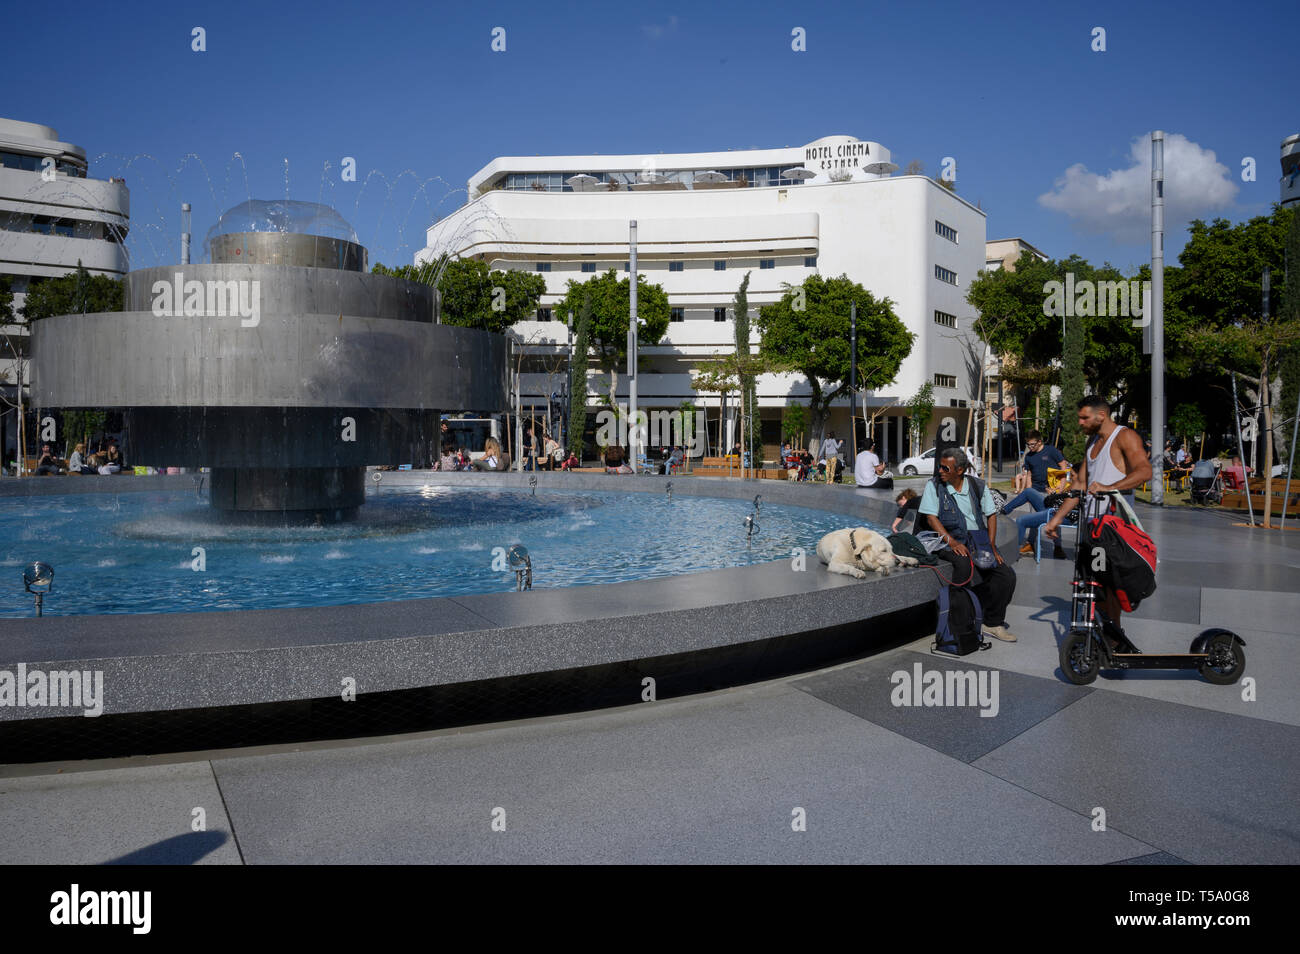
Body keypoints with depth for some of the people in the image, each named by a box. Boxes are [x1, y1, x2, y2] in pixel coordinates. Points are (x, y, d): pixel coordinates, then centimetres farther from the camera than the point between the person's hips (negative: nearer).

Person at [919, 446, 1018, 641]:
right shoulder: (934, 486, 2)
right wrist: (952, 542, -17)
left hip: (980, 543, 4)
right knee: (964, 564, -36)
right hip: (949, 543, -4)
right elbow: (931, 517, -5)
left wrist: (991, 545, 0)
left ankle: (993, 623, -3)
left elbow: (991, 514, 13)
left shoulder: (978, 486, 10)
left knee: (1007, 575, -16)